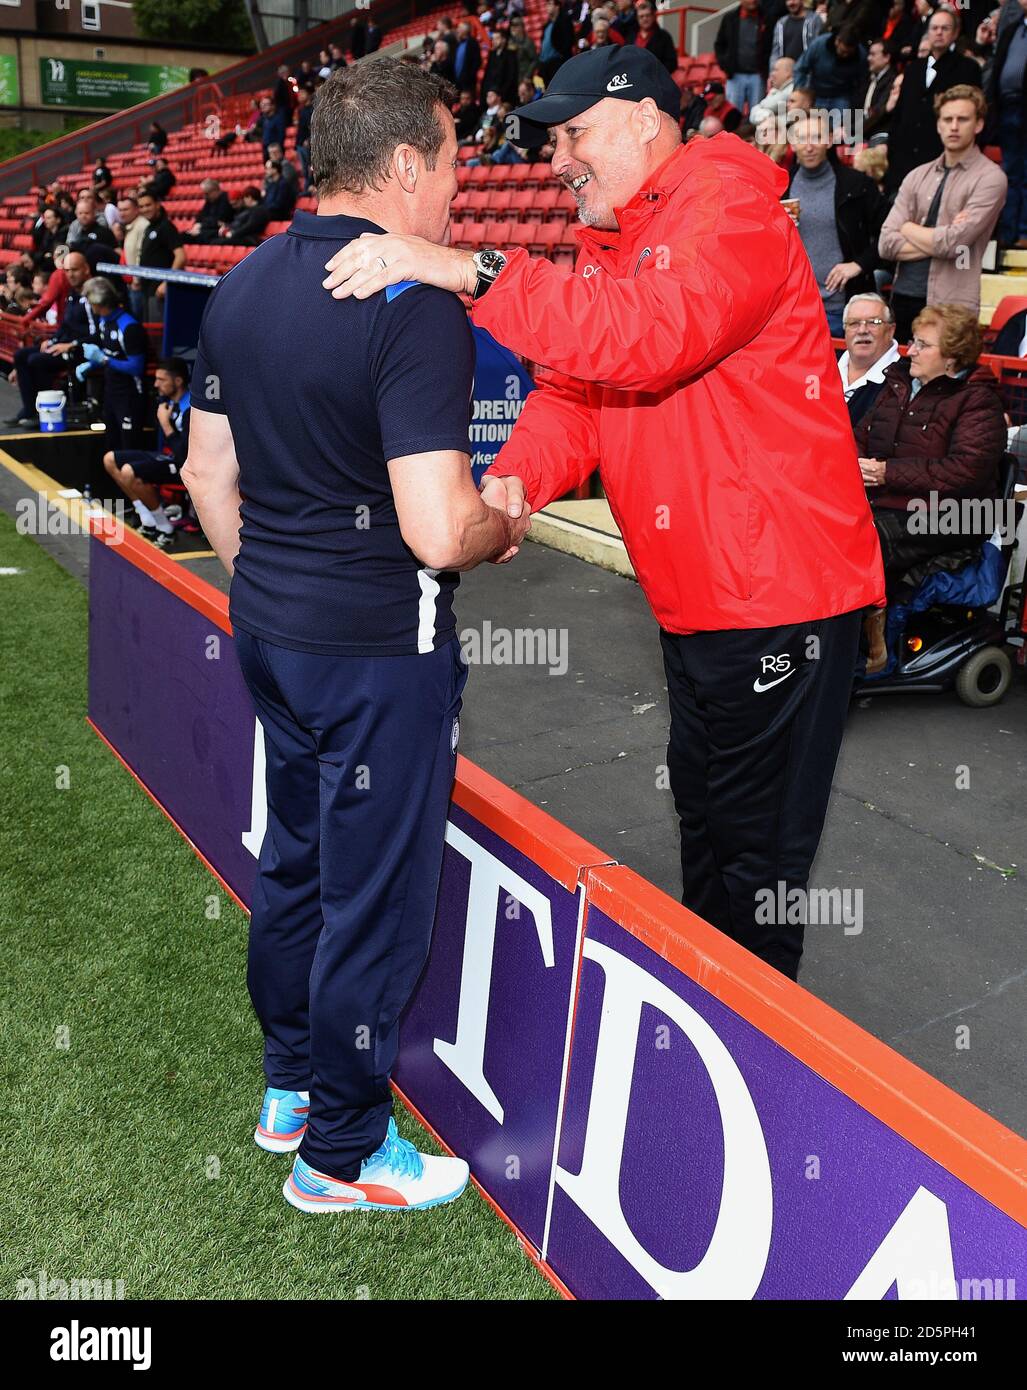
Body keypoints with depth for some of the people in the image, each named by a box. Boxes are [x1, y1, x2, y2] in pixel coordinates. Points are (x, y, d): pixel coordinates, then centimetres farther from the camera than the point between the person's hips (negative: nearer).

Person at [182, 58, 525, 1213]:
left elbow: (207, 472, 12)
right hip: (379, 648, -8)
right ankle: (340, 1151, 25)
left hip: (271, 629, 9)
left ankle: (291, 1084, 41)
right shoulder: (416, 308, -19)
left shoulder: (241, 287, 7)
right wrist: (501, 529, -4)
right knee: (374, 896, 6)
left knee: (294, 861, 22)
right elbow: (437, 531, -26)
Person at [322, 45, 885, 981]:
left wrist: (473, 272, -36)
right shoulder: (607, 245, 17)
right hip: (691, 597, 10)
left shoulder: (729, 202, -12)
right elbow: (571, 390, 7)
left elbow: (654, 332, -32)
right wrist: (519, 477, -14)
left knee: (756, 846, 2)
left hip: (778, 595, -9)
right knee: (702, 812, 23)